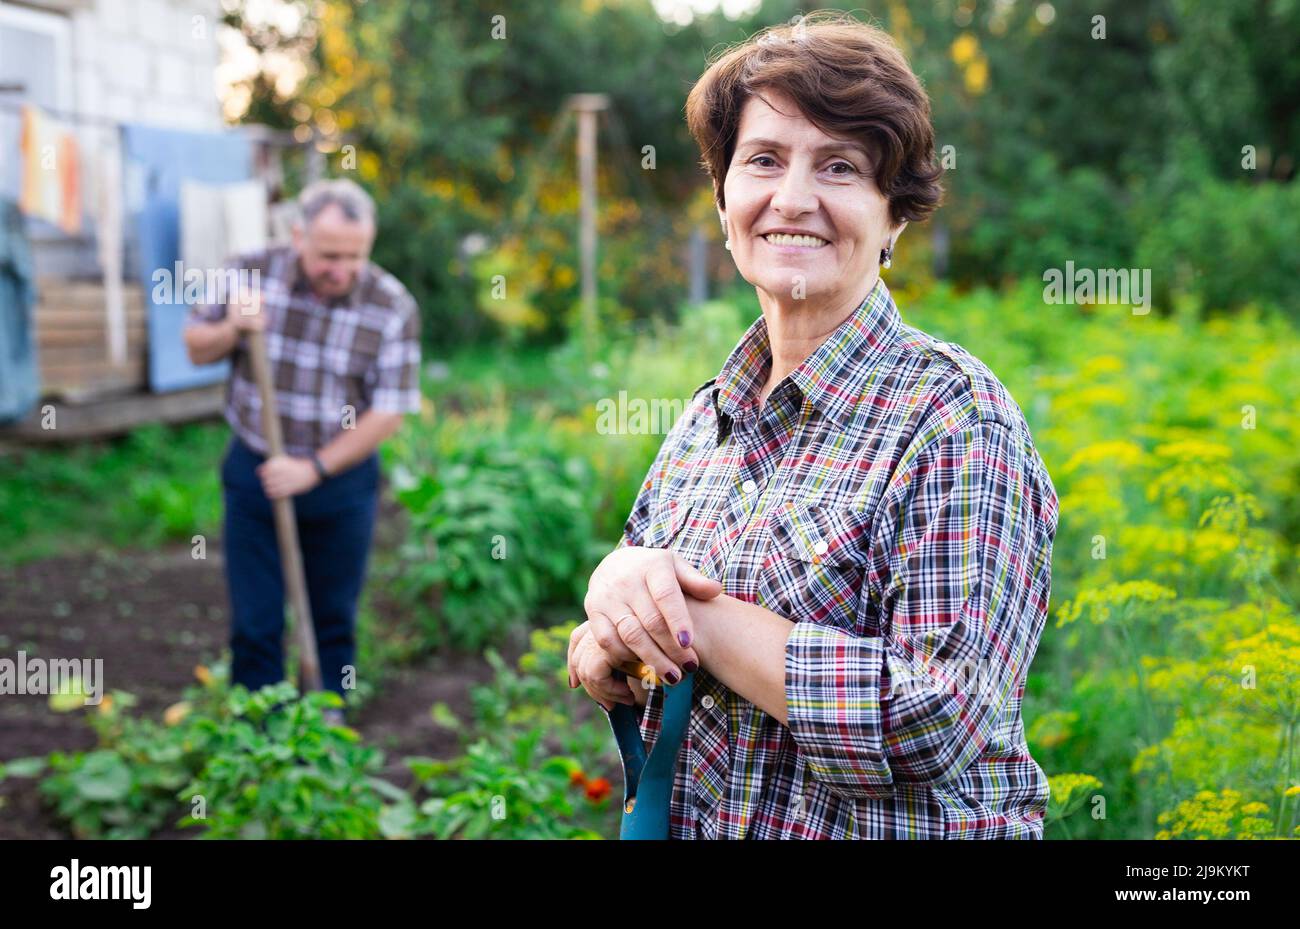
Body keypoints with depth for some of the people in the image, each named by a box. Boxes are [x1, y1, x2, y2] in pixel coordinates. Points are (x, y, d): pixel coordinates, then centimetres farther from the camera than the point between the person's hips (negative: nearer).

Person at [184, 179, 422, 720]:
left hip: (341, 479, -1)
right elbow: (196, 349, 4)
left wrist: (314, 469, -16)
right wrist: (231, 331, -19)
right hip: (255, 473, 1)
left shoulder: (392, 307, -14)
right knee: (254, 623, 5)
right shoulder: (252, 273, -9)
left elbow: (389, 412, -12)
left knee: (335, 618, 14)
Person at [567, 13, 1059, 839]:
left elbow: (936, 722, -26)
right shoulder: (710, 415, 1)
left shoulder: (955, 415, -17)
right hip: (677, 822, 6)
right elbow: (598, 673, 5)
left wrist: (688, 614, -22)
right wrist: (611, 635, -17)